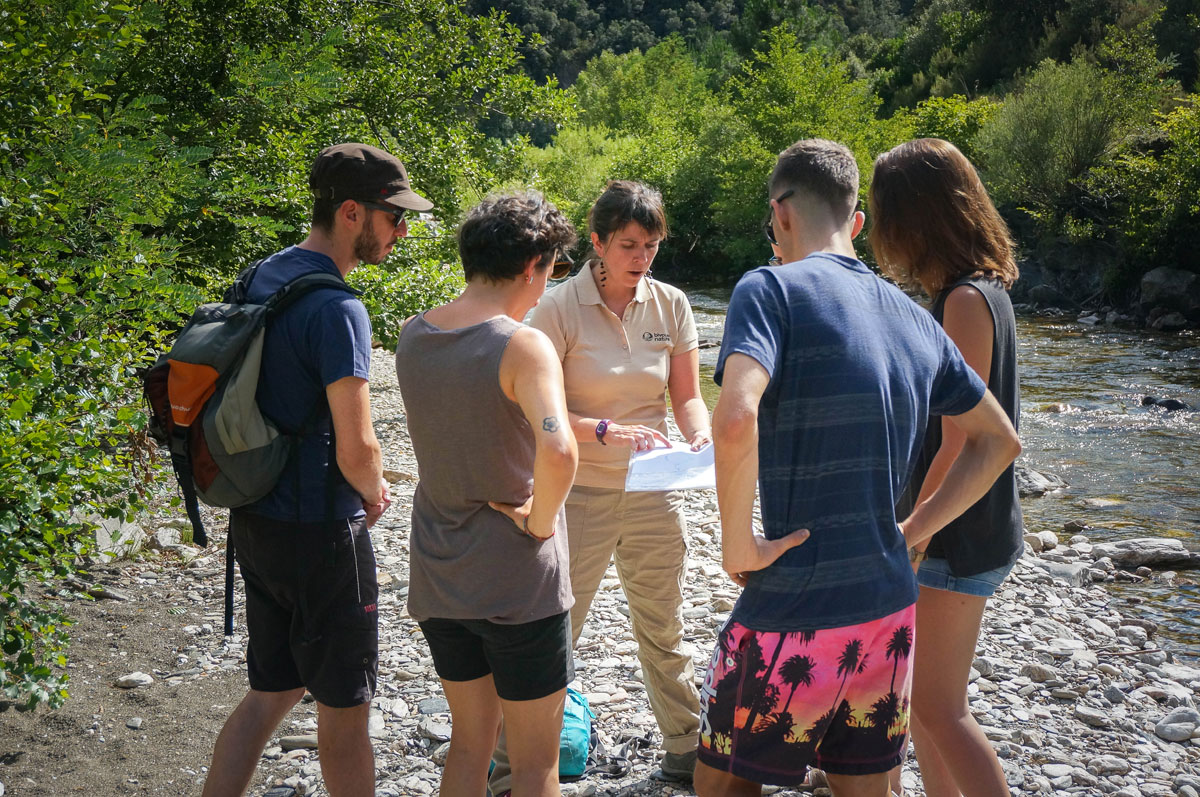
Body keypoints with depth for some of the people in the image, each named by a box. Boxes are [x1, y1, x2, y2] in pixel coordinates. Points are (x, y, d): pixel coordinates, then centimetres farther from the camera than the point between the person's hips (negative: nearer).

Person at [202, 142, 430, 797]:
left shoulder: (263, 277, 7)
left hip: (254, 519, 9)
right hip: (318, 533, -8)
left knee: (271, 691, 21)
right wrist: (375, 492, 0)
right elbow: (356, 449, -22)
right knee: (343, 708, 8)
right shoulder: (337, 308, -21)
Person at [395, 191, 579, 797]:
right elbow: (556, 451, -37)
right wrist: (540, 521, -17)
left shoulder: (413, 336, 2)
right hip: (518, 584, -6)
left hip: (438, 578, 6)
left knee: (469, 743, 23)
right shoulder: (522, 344, -20)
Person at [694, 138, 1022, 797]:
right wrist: (910, 533, 15)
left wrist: (738, 543, -16)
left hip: (792, 618, -6)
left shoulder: (770, 289, -11)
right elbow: (997, 441, 19)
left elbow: (734, 420, -30)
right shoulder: (912, 317, 9)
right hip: (891, 614, 6)